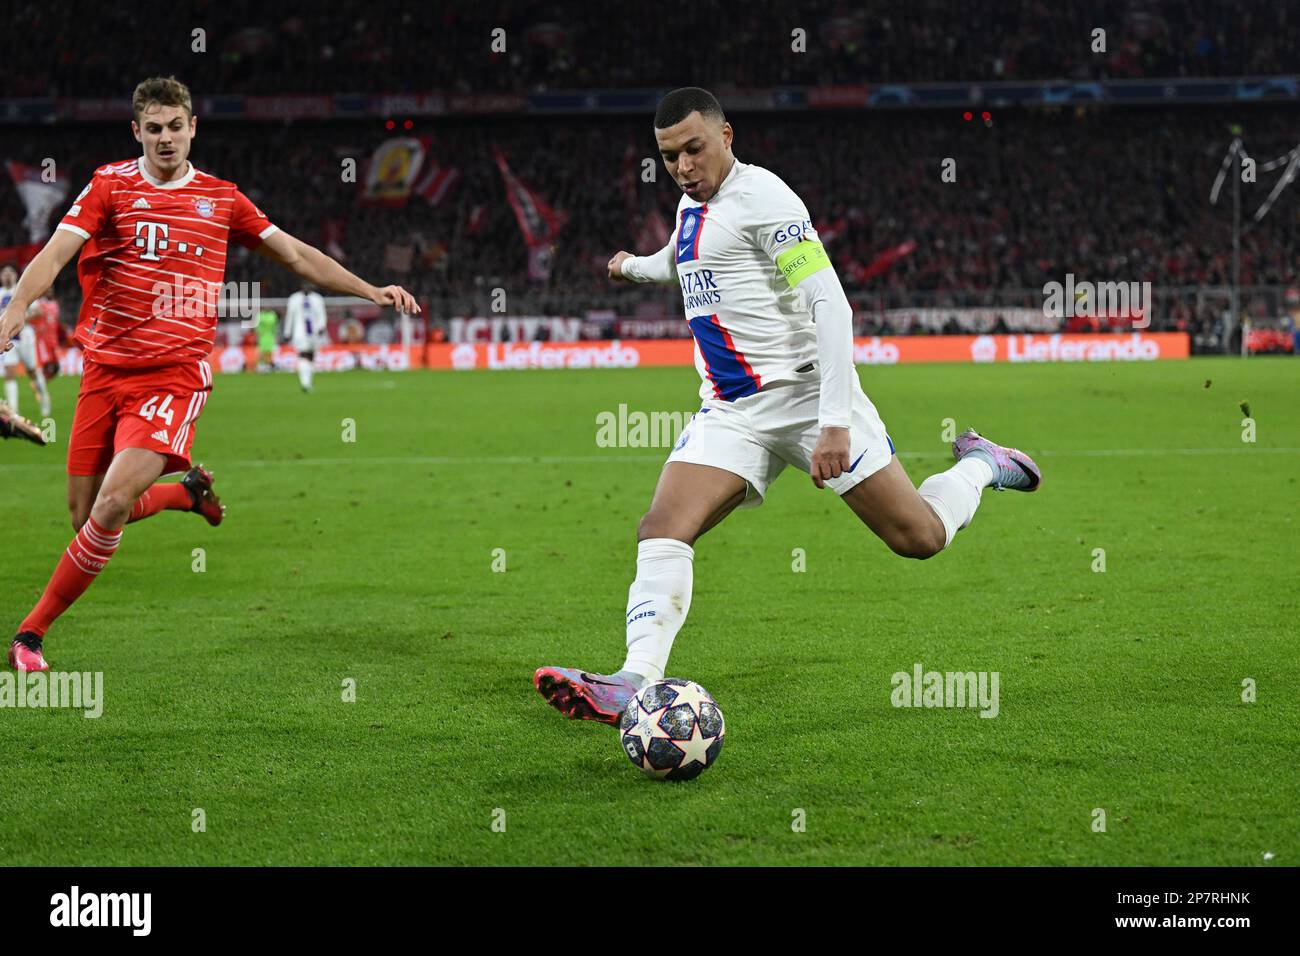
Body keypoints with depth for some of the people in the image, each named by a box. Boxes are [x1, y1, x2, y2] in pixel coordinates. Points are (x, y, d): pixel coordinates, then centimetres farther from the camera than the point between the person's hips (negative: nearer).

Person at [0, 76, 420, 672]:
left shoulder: (221, 198, 10)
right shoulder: (111, 185, 3)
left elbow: (294, 254, 19)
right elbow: (56, 250, -9)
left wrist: (370, 291, 12)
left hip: (176, 372, -1)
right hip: (106, 369, 1)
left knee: (112, 505, -19)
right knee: (85, 515, 3)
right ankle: (187, 492, 33)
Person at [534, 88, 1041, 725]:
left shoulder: (760, 196, -12)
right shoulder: (691, 205, 14)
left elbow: (829, 303, -19)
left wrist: (836, 422, -26)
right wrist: (633, 266, 62)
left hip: (803, 392, -7)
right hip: (730, 413, 7)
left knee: (920, 539, -4)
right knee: (661, 530, -17)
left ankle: (979, 466, 27)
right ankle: (635, 684, -27)